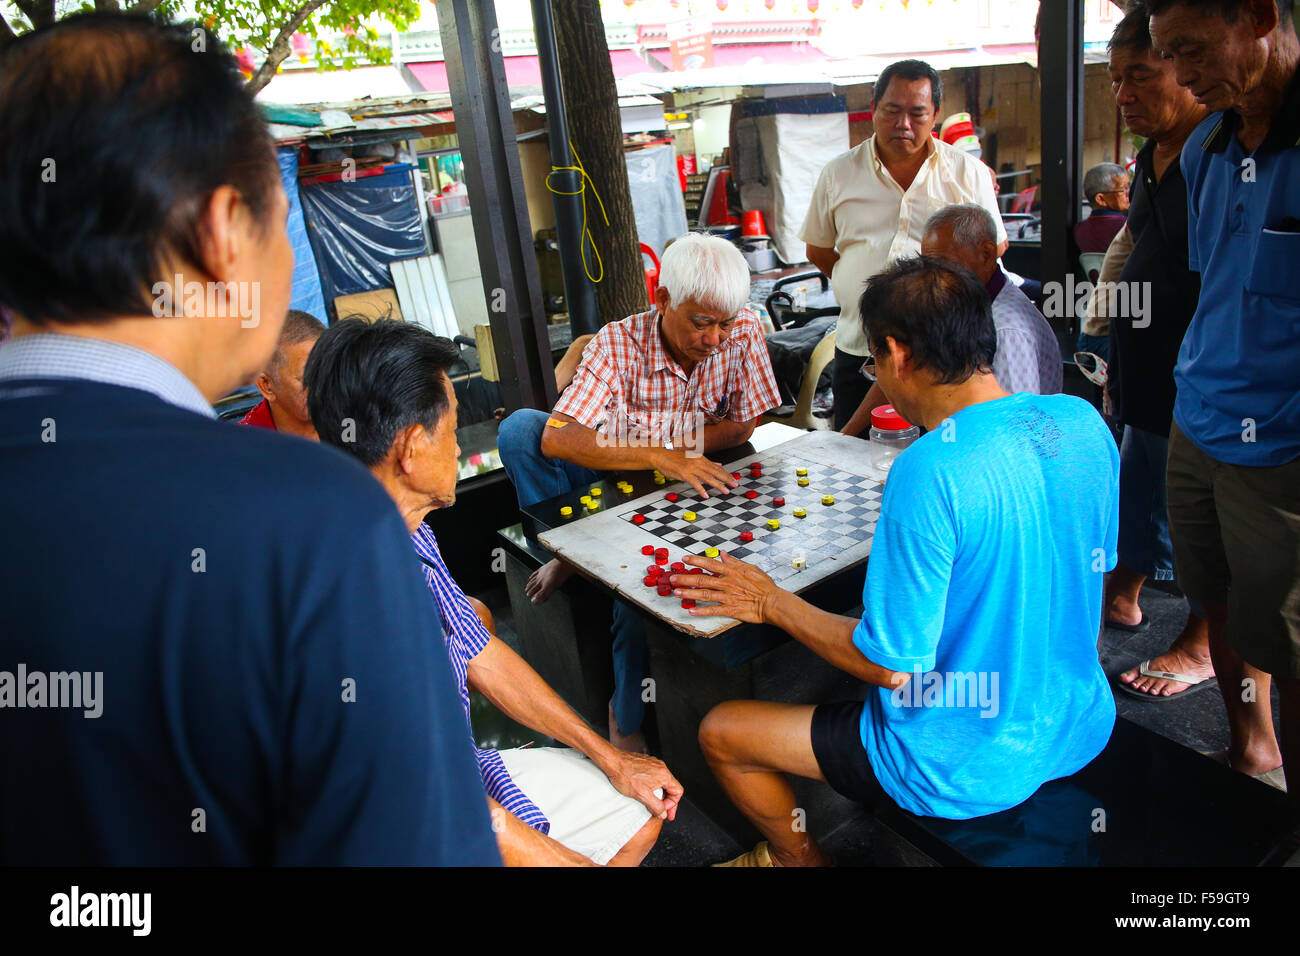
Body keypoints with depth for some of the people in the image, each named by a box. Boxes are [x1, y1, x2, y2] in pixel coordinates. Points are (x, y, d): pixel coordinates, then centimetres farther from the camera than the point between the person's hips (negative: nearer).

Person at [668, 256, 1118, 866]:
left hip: (970, 770, -8)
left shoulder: (930, 473, -31)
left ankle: (798, 858, 35)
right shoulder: (1084, 422, -7)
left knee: (720, 734, 7)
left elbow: (889, 665, -25)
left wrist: (771, 603, -11)